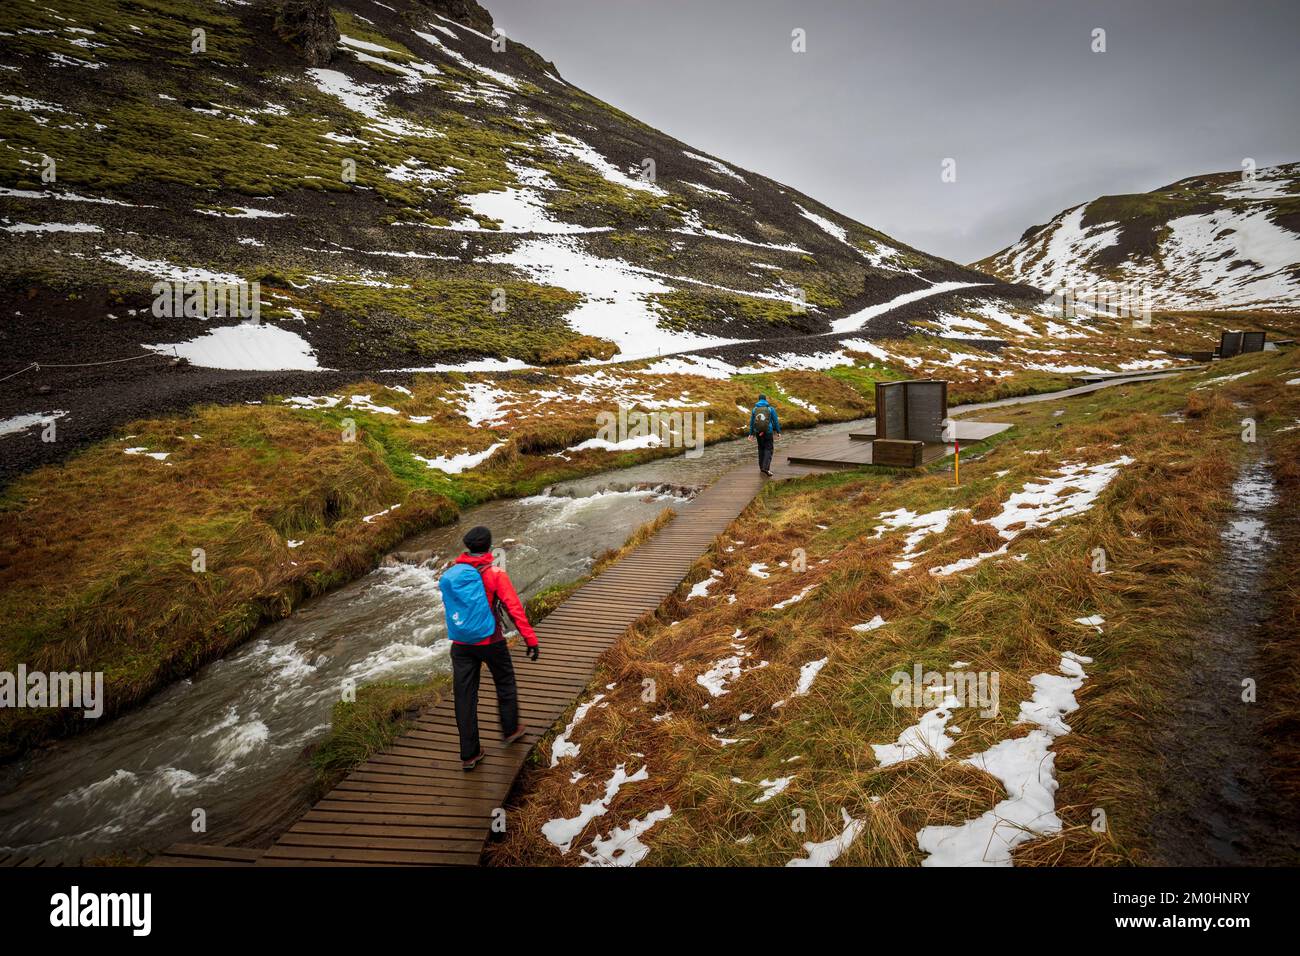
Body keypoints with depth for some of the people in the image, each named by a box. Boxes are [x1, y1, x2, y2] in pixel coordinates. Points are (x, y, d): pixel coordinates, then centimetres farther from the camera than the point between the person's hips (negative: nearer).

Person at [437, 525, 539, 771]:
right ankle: (510, 730, 37)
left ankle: (469, 754, 13)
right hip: (490, 641, -3)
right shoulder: (494, 574, -13)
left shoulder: (448, 576, 1)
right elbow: (514, 608, -16)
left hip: (460, 645, 3)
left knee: (465, 697, 8)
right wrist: (531, 639, -12)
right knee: (505, 684, 21)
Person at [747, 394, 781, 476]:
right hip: (768, 432, -3)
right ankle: (766, 468, -16)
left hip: (758, 432, 3)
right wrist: (778, 432, 9)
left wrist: (751, 434, 11)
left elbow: (751, 422, 4)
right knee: (768, 450, 1)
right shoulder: (771, 409, -6)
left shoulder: (754, 409, 1)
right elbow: (776, 421, -2)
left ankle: (761, 466, 24)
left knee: (761, 448, 19)